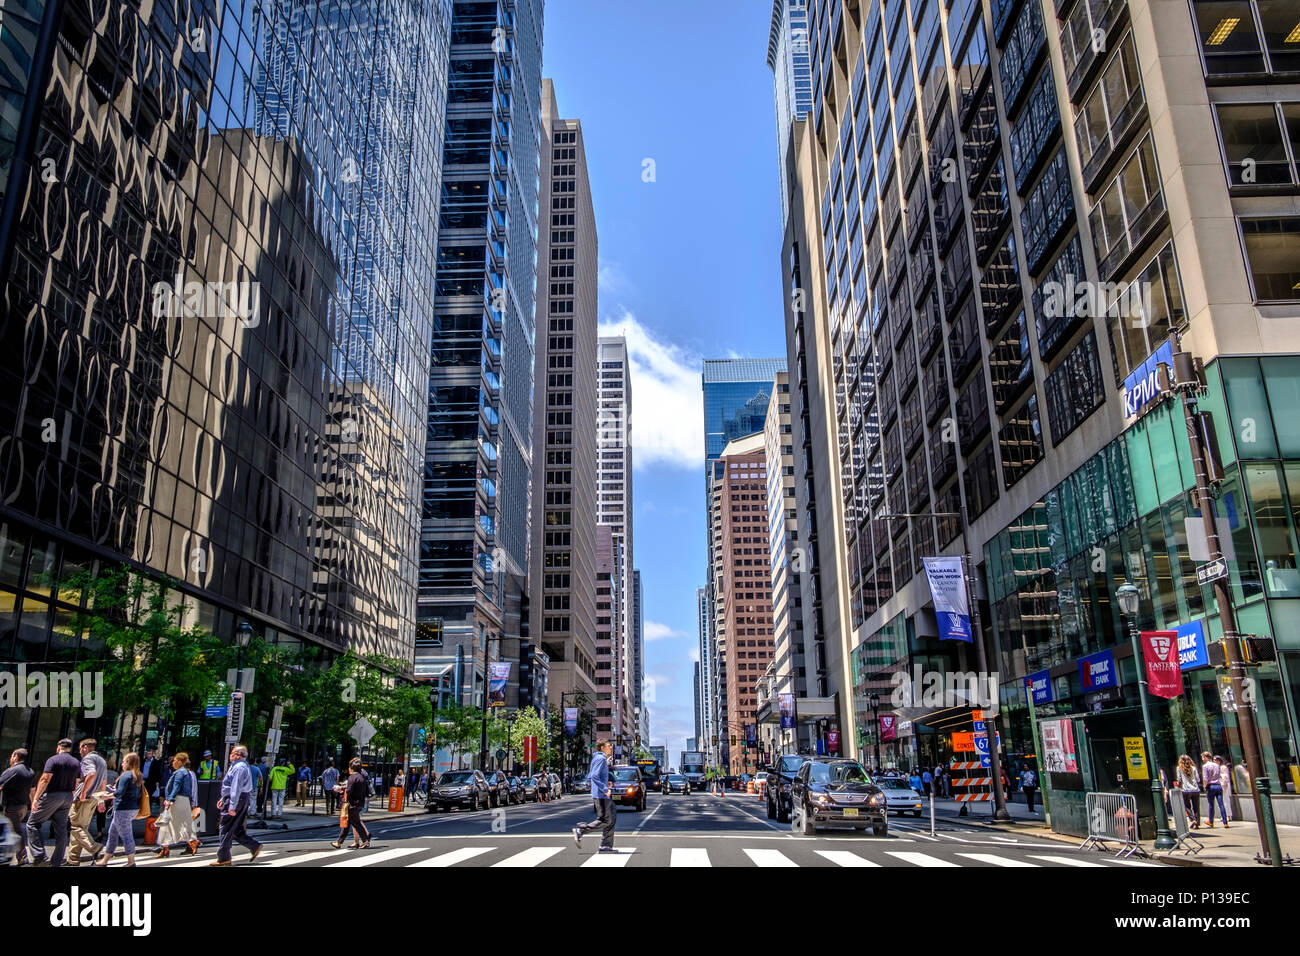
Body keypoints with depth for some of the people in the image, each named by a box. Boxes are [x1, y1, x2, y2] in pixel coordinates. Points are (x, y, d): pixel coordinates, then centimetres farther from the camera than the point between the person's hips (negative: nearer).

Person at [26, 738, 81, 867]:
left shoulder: (53, 760, -7)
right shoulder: (77, 763, 11)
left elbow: (45, 779, -17)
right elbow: (76, 785, 12)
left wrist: (36, 798, -17)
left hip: (52, 795, -6)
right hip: (67, 798, 6)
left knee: (32, 824, 4)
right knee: (61, 829, 9)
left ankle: (39, 857, -8)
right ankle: (56, 862, 11)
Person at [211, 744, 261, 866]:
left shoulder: (239, 767, -17)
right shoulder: (237, 766, 19)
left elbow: (236, 788, -23)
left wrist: (232, 806, -25)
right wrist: (223, 799, 25)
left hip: (237, 800, -10)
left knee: (225, 830, -2)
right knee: (237, 830, 12)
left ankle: (223, 858, 4)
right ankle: (254, 847, 11)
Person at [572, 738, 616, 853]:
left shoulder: (598, 758, 17)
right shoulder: (601, 758, -13)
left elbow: (589, 776, 21)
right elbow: (594, 776, -24)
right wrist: (605, 789, -22)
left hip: (603, 795, 10)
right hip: (601, 795, -10)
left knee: (612, 818, 10)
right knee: (605, 820, -7)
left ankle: (606, 846, 12)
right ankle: (580, 830, -3)